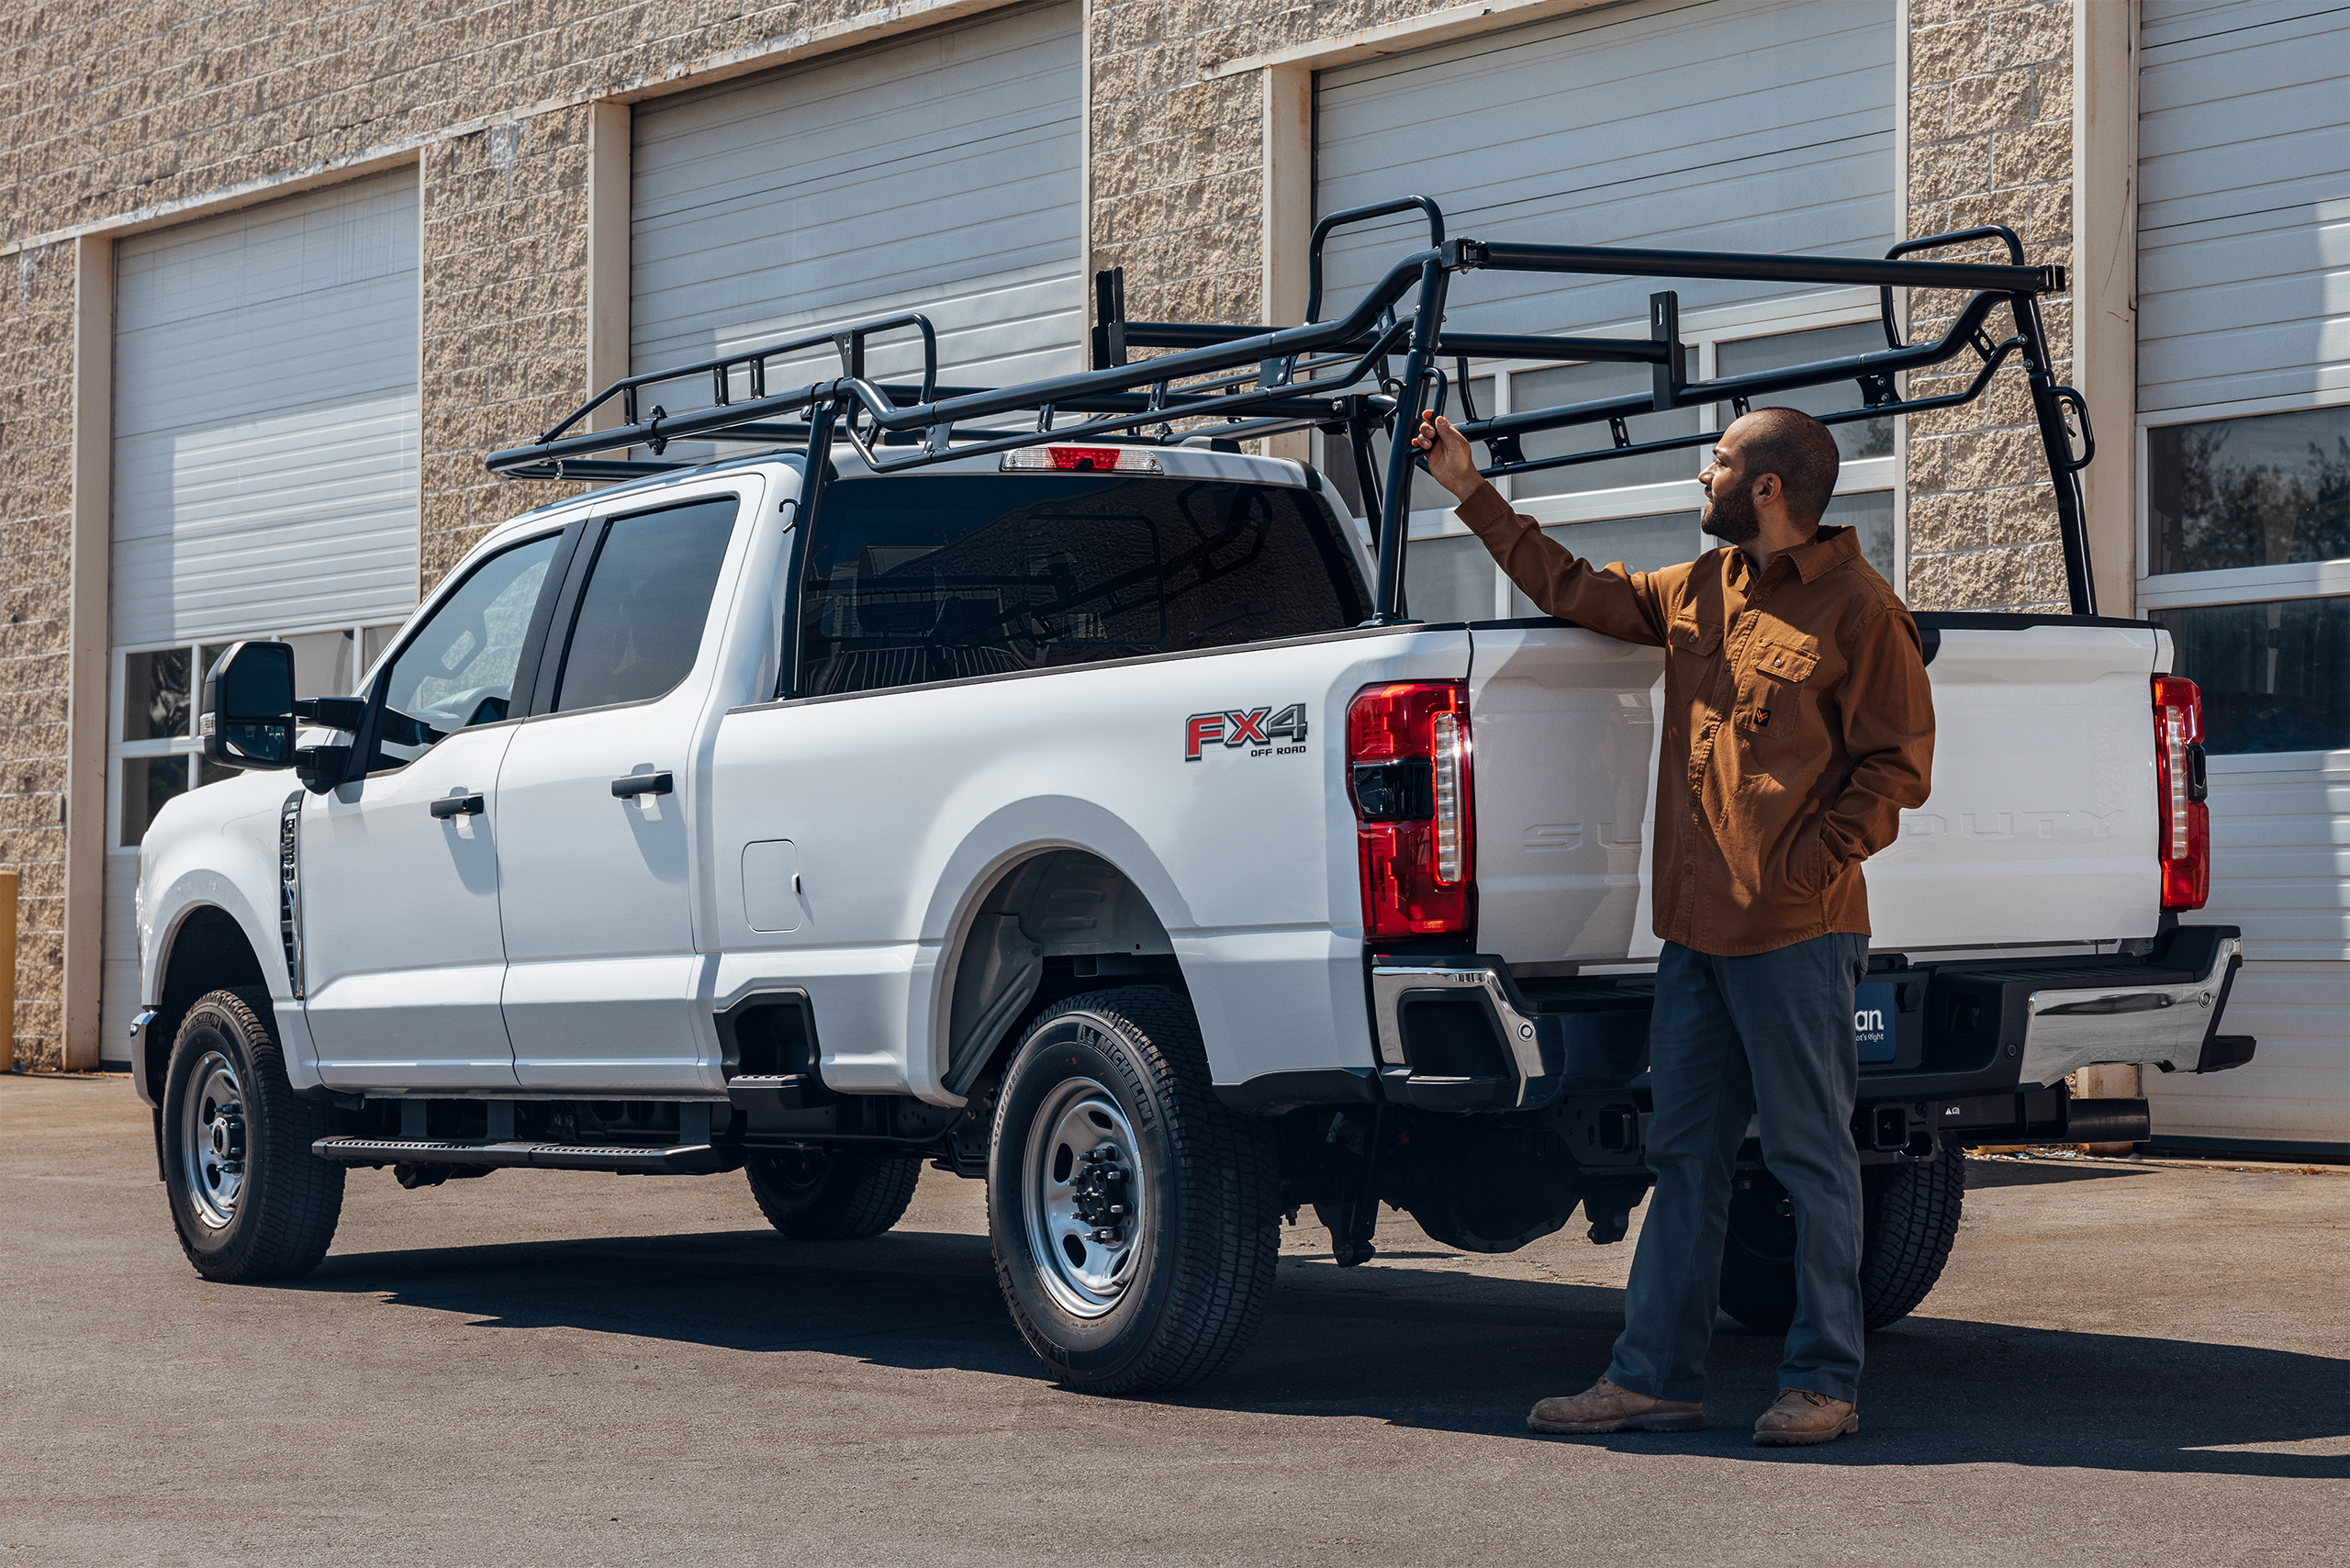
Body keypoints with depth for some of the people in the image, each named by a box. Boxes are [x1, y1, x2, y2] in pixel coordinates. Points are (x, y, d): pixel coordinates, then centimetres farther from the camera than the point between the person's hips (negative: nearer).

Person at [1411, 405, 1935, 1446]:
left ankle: (1824, 1384, 7)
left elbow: (1898, 764, -8)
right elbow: (1575, 589, 26)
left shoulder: (1856, 609, -7)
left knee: (1810, 1156, -1)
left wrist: (1812, 861, -16)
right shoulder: (1699, 591, 15)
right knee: (1684, 1156, 10)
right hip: (1695, 927, 8)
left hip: (1794, 932, -8)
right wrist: (1473, 493, 25)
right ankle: (1653, 1378, 15)